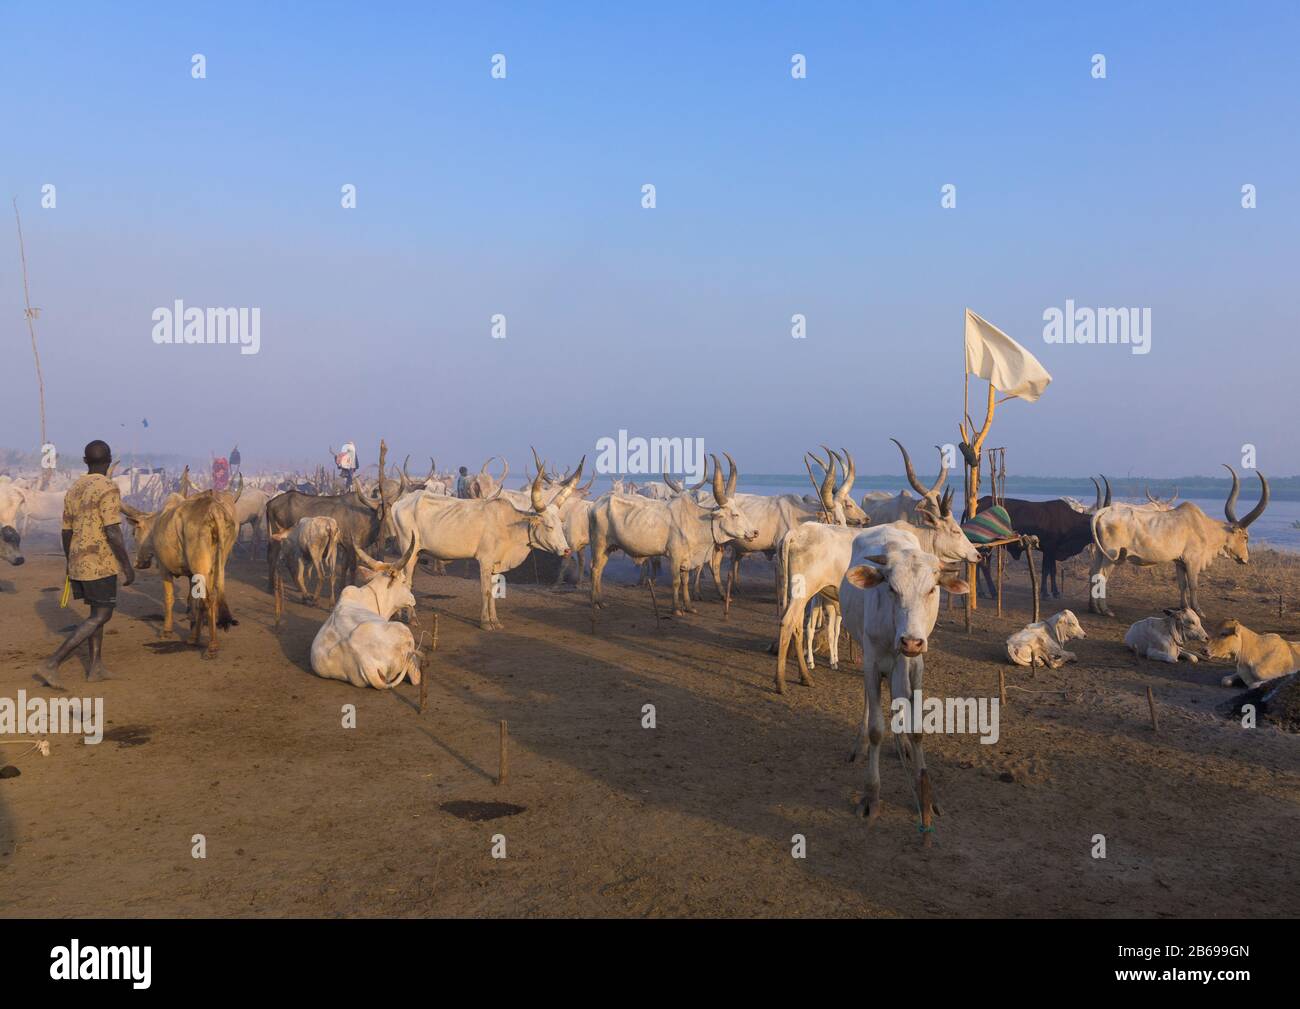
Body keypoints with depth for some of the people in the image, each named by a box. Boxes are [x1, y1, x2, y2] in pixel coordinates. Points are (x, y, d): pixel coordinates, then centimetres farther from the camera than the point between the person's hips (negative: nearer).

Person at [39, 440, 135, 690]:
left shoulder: (73, 491, 9)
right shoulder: (108, 489, -16)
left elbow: (66, 532, 14)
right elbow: (113, 533, -21)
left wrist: (70, 563, 26)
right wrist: (128, 566, -14)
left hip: (78, 564, 8)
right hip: (100, 565, -8)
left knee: (98, 611, 19)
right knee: (101, 616, -3)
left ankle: (96, 666, 18)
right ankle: (53, 663, -11)